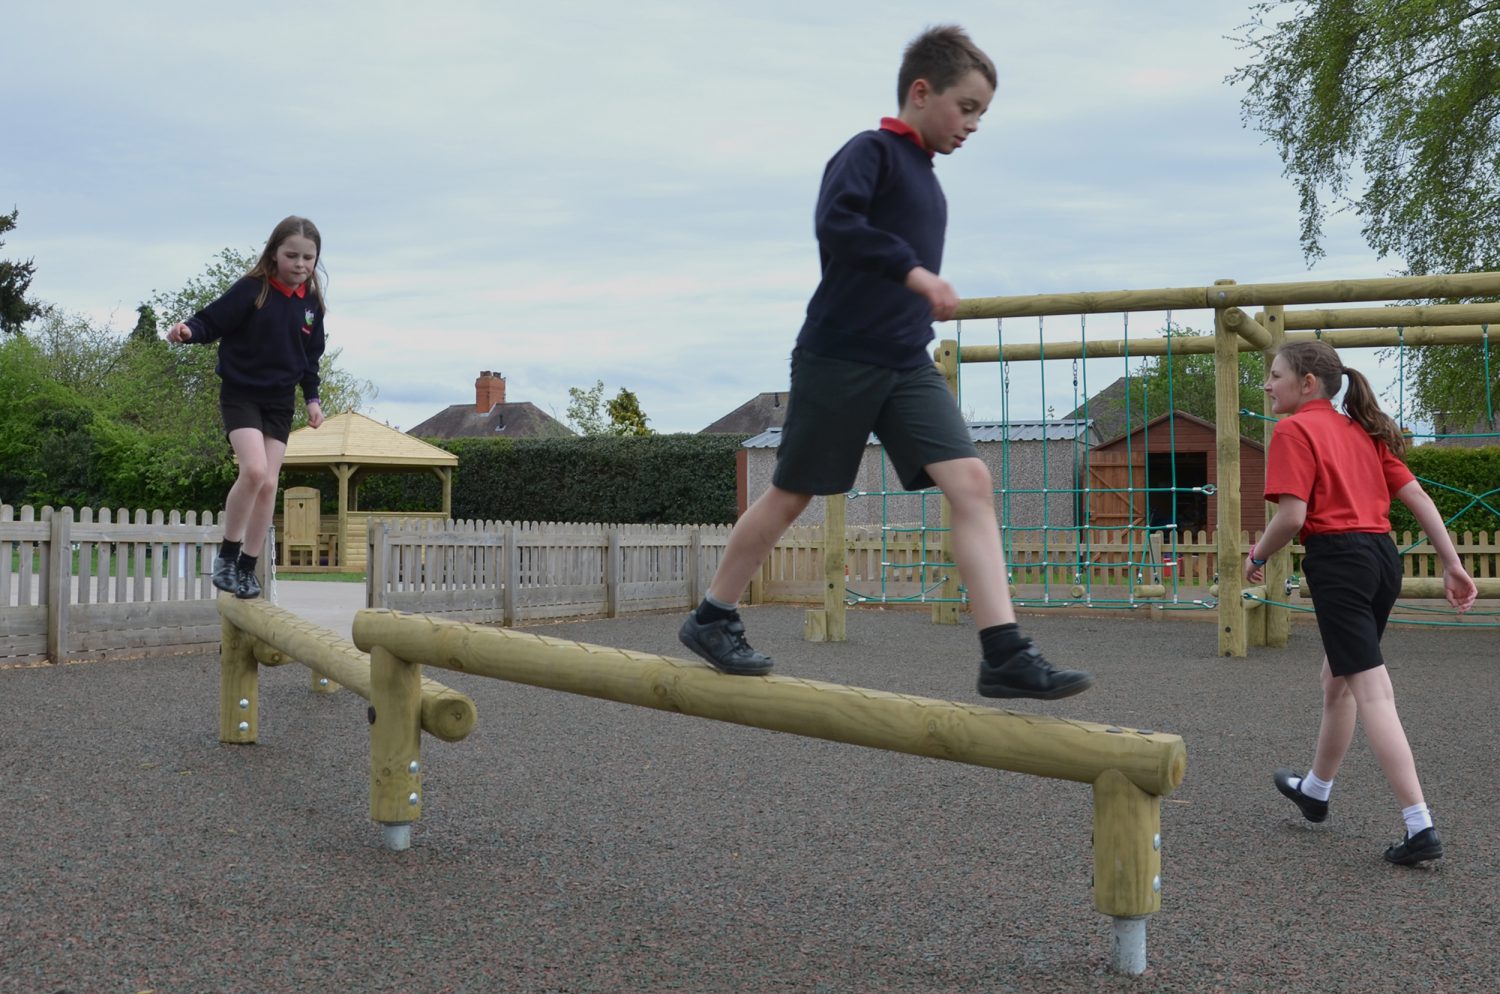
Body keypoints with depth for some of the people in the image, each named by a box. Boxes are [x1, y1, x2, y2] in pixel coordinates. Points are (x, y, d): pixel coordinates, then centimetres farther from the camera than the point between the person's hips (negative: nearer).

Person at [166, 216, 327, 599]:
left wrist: (313, 399, 9)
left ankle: (248, 567, 11)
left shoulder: (311, 303, 3)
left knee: (268, 484, 1)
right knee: (254, 470, -22)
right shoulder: (251, 290, -12)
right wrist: (189, 330, -34)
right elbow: (212, 321, -13)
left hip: (280, 401, 5)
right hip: (240, 393, -5)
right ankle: (227, 554, -4)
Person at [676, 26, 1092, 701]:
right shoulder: (872, 151, -8)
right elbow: (835, 221, -26)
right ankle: (711, 620, 23)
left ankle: (1005, 655, -15)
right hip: (838, 358, -7)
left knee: (972, 482, -10)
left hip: (907, 365, 7)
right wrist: (913, 270, -28)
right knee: (791, 494, 3)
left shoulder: (923, 176, 17)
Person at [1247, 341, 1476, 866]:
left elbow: (1292, 515, -16)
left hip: (1338, 557, -9)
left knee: (1371, 690, -10)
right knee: (1337, 678, 24)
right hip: (1383, 555, 9)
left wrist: (1257, 557, 1)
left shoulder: (1294, 430, -6)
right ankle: (1315, 789, 41)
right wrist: (1452, 565, 11)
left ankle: (1420, 827, -14)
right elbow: (1416, 496, 12)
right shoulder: (1362, 430, 18)